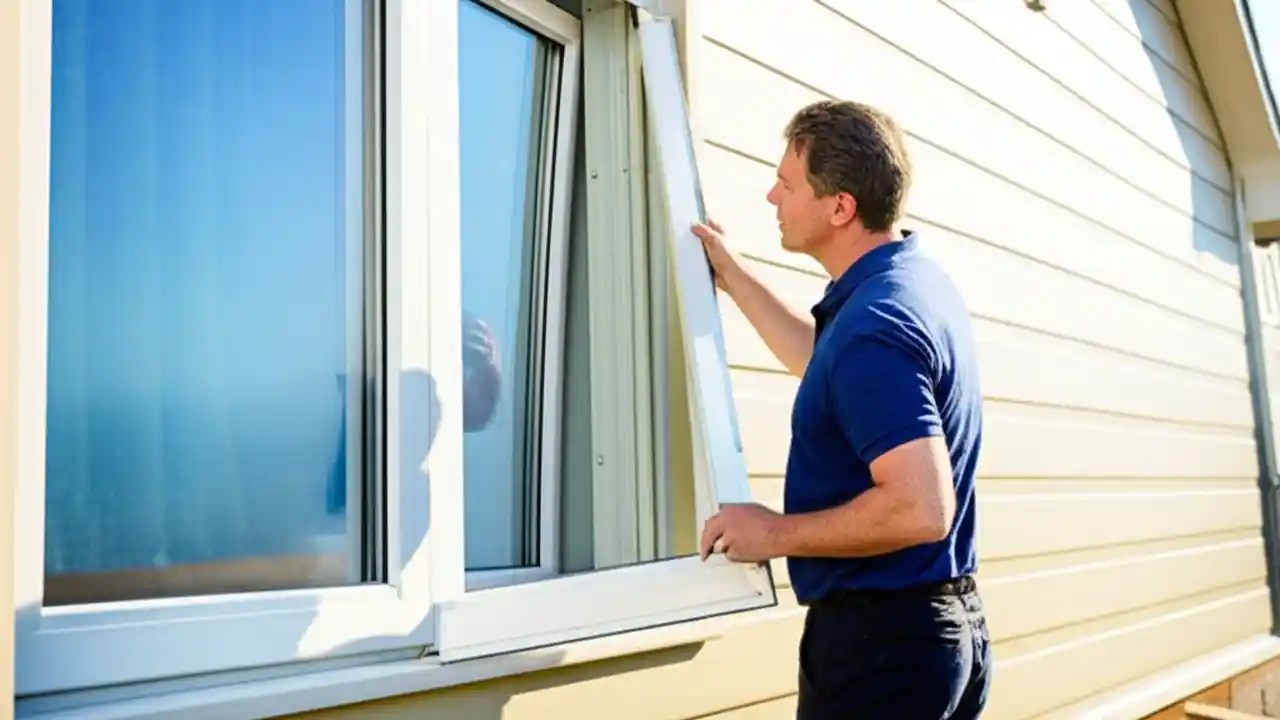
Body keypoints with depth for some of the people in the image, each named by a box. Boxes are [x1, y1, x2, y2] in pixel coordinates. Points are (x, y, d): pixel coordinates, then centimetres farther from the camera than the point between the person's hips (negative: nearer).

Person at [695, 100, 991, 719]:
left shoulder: (871, 324, -25)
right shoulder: (918, 278, 6)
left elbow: (921, 510, -31)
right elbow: (825, 361, 24)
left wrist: (775, 534, -19)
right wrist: (730, 275, 26)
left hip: (879, 635, -10)